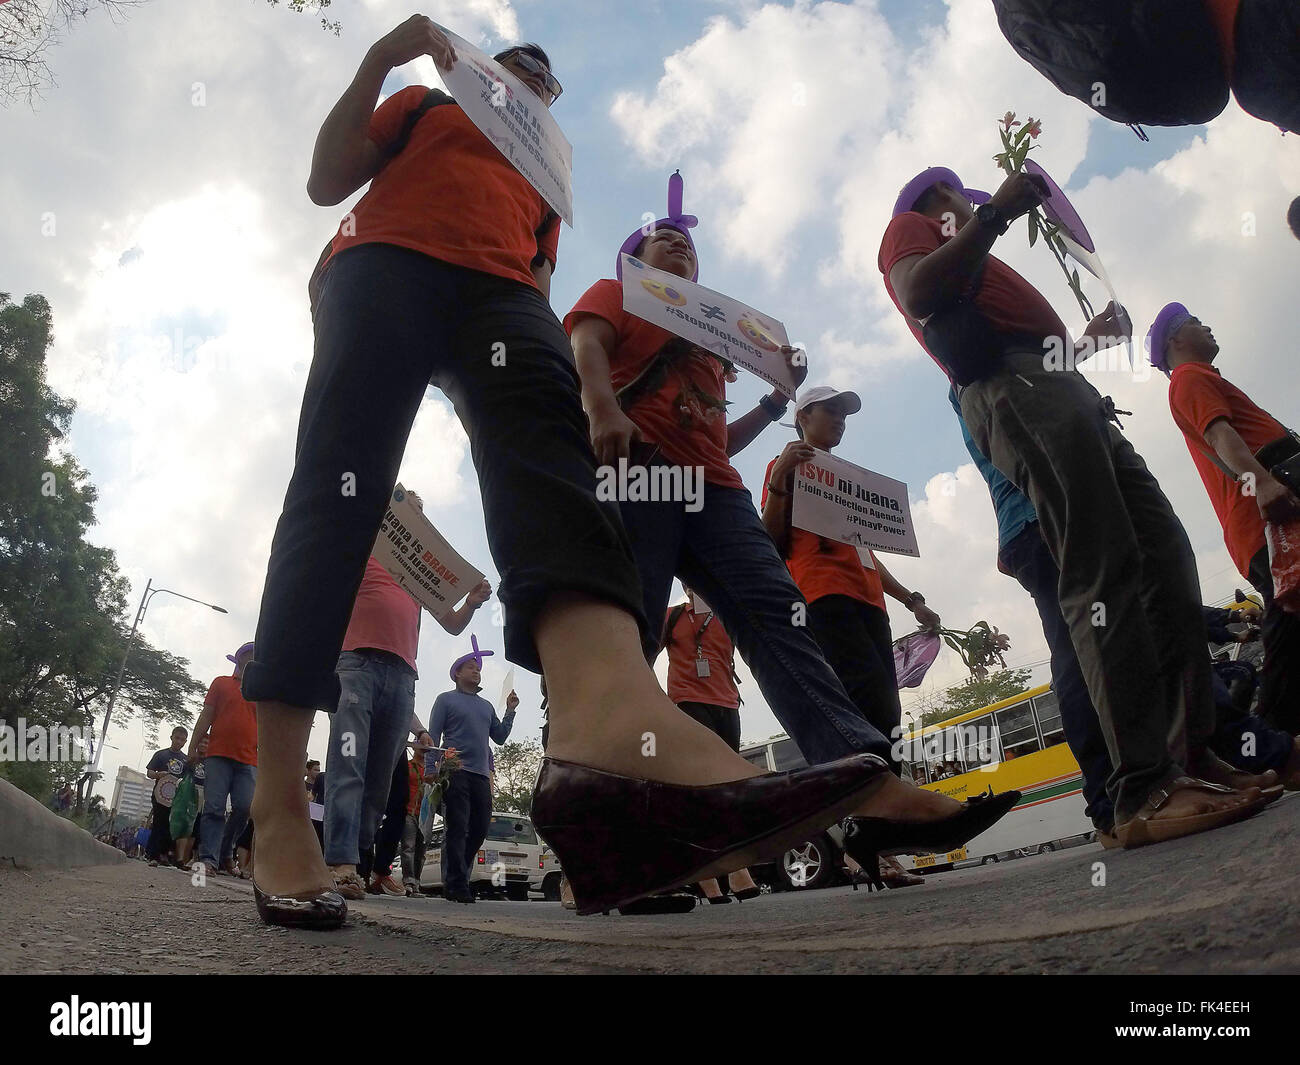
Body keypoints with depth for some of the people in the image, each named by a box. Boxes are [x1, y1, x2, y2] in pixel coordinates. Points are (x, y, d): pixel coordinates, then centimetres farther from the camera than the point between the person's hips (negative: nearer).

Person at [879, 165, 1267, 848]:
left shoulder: (968, 262, 41)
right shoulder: (910, 226, 15)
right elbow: (917, 293, -11)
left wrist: (1088, 338, 39)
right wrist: (994, 213, -14)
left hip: (1058, 391, 10)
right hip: (1010, 389, -10)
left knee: (1165, 560, 1)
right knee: (1105, 576, -22)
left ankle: (1194, 756, 1)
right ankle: (1146, 791, -27)